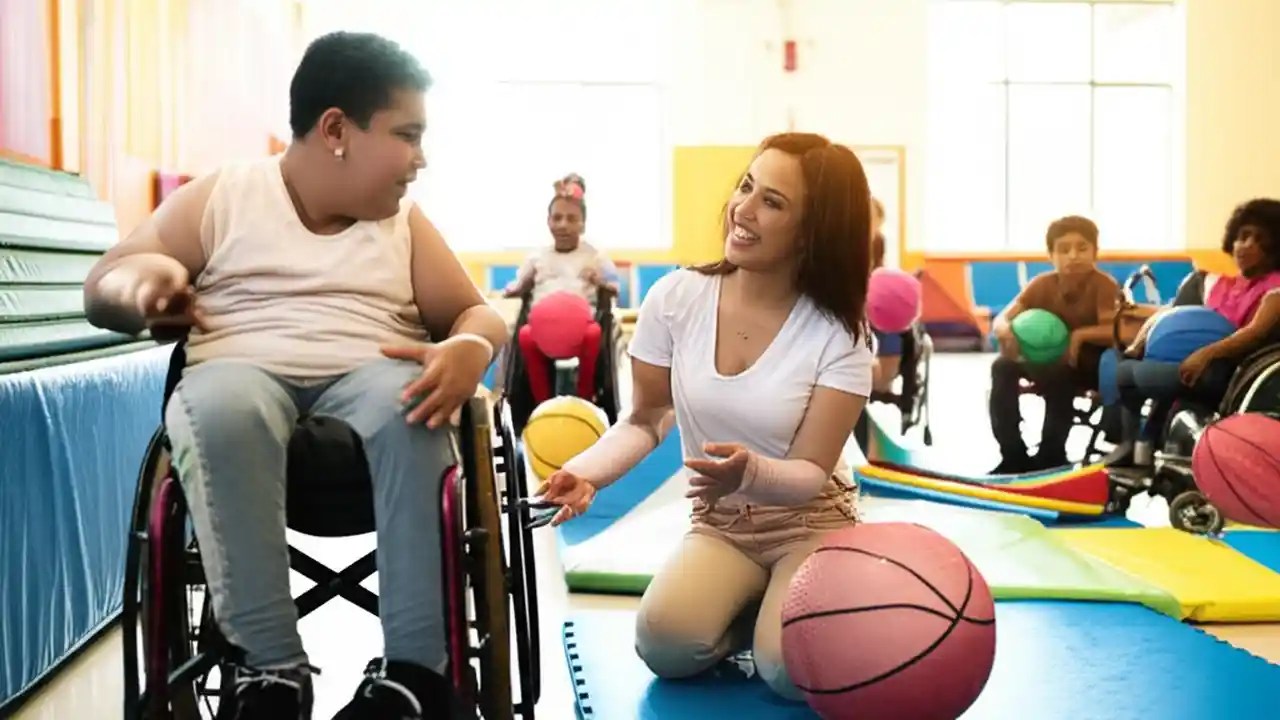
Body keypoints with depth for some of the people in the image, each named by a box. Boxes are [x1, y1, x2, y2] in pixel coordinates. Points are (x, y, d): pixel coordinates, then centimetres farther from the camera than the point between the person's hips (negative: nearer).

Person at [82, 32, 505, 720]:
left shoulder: (404, 220, 16)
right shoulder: (221, 195, 10)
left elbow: (476, 314, 11)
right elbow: (101, 284, 12)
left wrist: (470, 350, -14)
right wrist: (143, 278, -13)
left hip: (369, 379, 1)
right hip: (243, 375, -1)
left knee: (406, 402, -35)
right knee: (220, 403, -37)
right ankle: (270, 664, -33)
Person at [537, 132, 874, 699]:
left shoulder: (839, 335, -16)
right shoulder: (676, 298, -10)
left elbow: (811, 474, -16)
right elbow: (645, 422, 1)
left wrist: (751, 472, -39)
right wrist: (587, 471, -19)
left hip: (811, 525, -1)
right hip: (719, 526, 2)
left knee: (792, 669, -28)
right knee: (665, 641, -27)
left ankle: (774, 611, 9)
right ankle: (748, 609, 8)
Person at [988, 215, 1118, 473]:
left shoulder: (1104, 285, -17)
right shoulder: (1042, 284, -6)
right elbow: (1002, 319, -11)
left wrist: (1080, 334, -42)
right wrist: (1006, 330, -35)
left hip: (1095, 363, -5)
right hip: (1050, 358, 5)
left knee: (1058, 374, -37)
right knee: (1003, 367, -19)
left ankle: (1051, 455, -22)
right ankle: (1013, 454, -14)